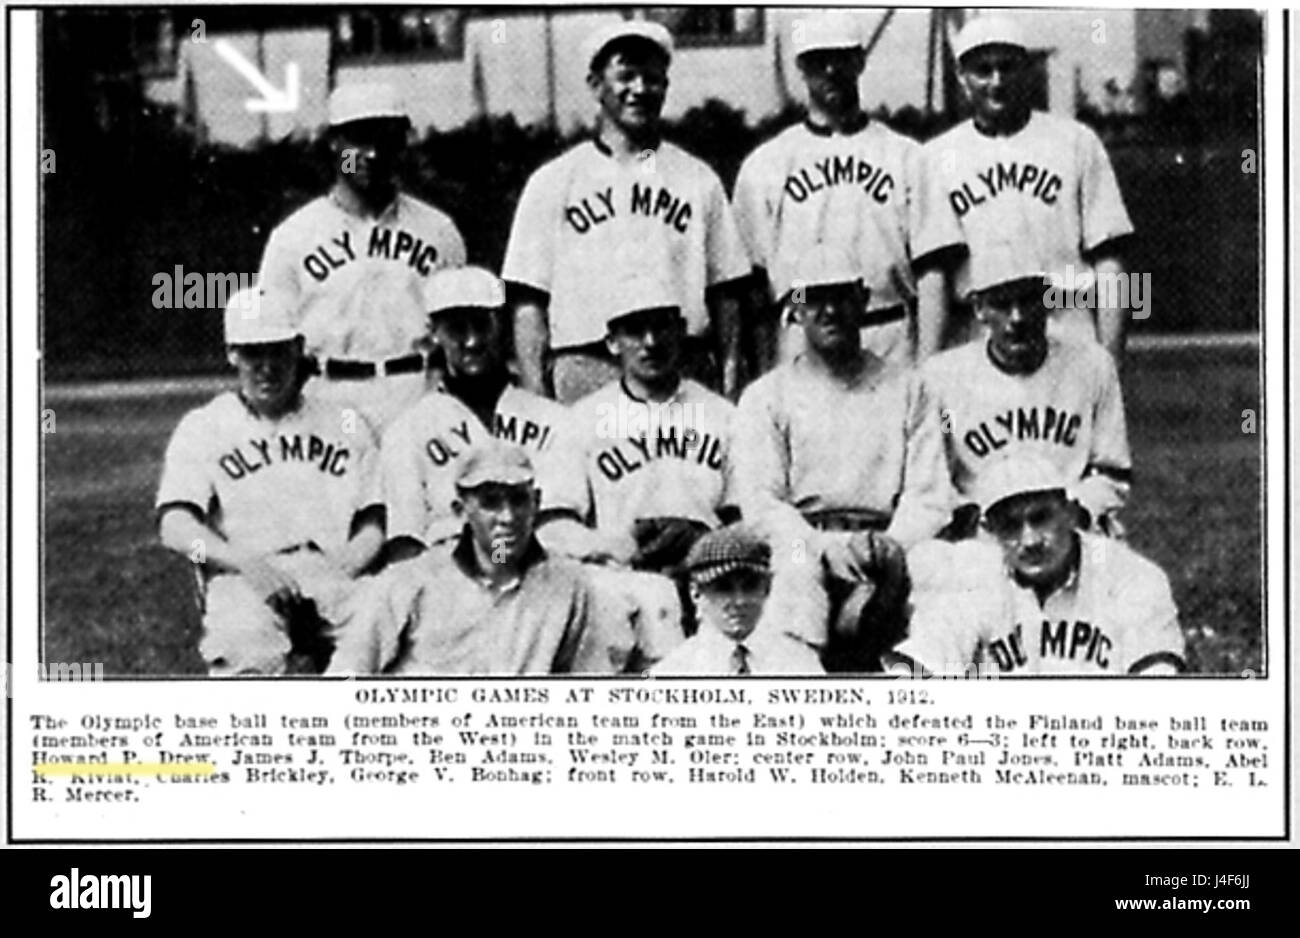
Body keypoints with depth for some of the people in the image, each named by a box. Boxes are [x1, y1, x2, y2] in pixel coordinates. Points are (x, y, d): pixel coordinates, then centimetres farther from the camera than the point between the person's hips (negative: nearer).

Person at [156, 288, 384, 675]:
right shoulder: (202, 427, 17)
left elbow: (372, 526, 17)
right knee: (246, 650, -38)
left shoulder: (345, 425, 23)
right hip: (243, 578, -2)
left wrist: (344, 570, -7)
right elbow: (175, 527, 3)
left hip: (332, 574, 2)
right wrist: (246, 562, -16)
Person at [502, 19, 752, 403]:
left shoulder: (699, 180, 15)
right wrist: (536, 400, -4)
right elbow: (528, 301, 5)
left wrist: (731, 388, 2)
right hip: (586, 372, -1)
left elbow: (725, 294, 12)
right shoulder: (553, 182, 10)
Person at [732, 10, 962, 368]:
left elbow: (930, 270, 4)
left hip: (892, 342, 0)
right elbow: (752, 278, 7)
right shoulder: (764, 164, 8)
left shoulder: (906, 156, 8)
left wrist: (927, 366, -5)